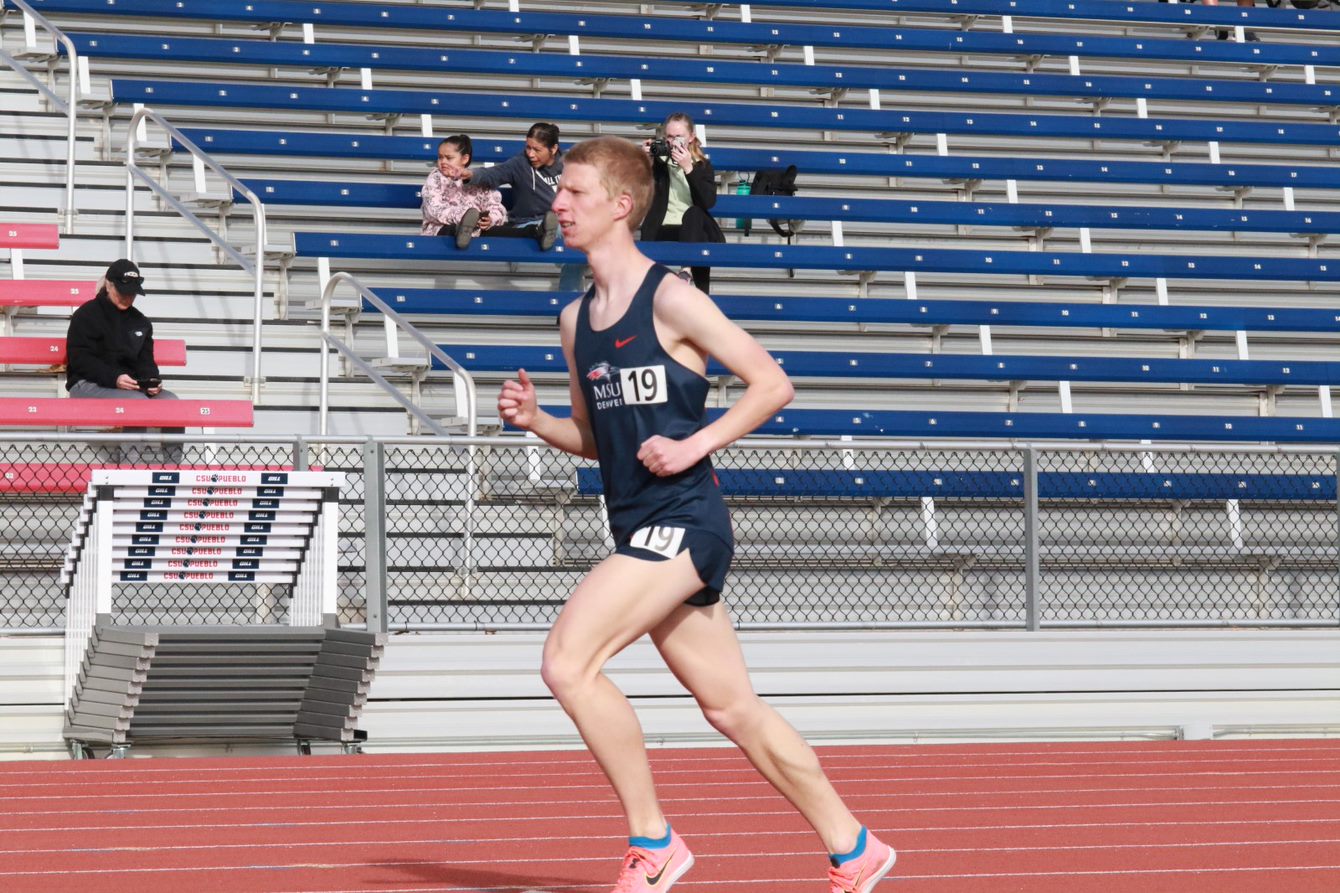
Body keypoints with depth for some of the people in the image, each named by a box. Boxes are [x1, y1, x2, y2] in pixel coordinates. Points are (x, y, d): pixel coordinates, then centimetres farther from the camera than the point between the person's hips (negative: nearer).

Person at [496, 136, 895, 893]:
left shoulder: (670, 300, -9)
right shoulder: (577, 319, 14)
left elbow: (773, 383, -9)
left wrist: (694, 444, -15)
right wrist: (535, 420, 4)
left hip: (682, 523, -8)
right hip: (641, 531, 8)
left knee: (568, 661, -19)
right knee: (733, 708, 11)